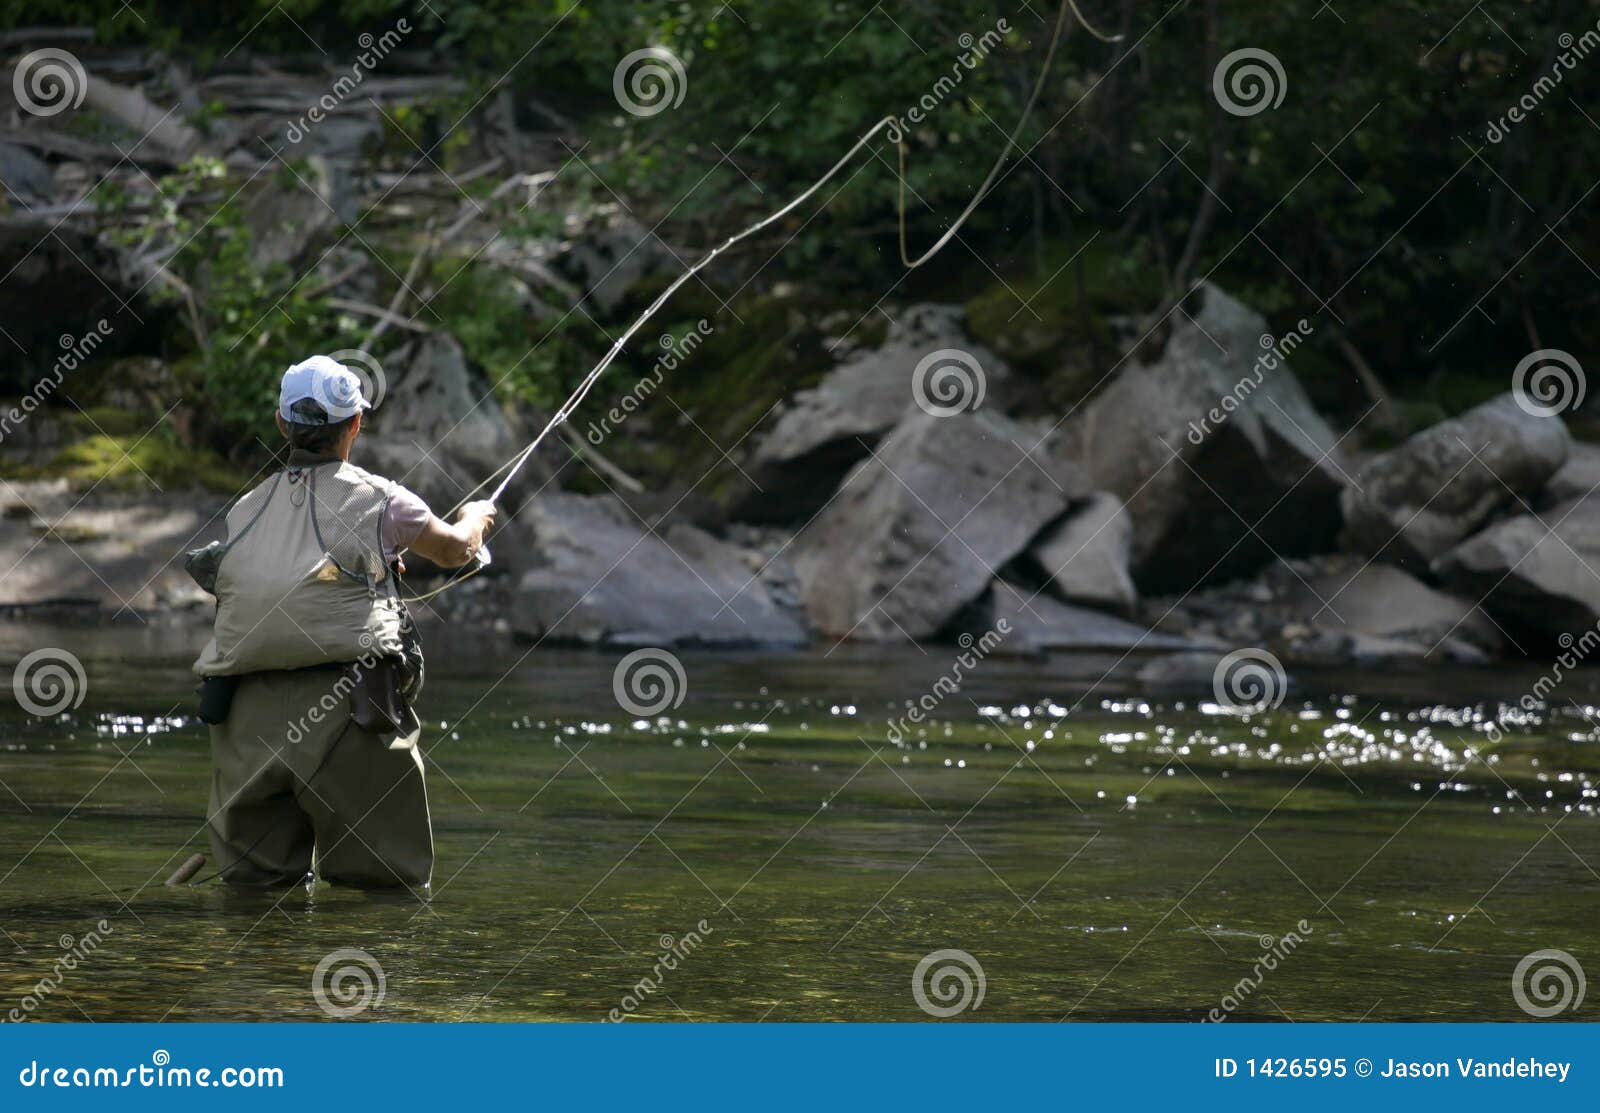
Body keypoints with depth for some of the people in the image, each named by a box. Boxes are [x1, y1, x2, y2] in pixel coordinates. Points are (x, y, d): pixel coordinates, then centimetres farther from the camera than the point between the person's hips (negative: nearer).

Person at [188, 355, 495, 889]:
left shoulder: (245, 510, 13)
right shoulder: (378, 499, 4)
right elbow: (454, 550, 22)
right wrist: (476, 517, 45)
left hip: (246, 710, 3)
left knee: (250, 874, 13)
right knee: (390, 877, 5)